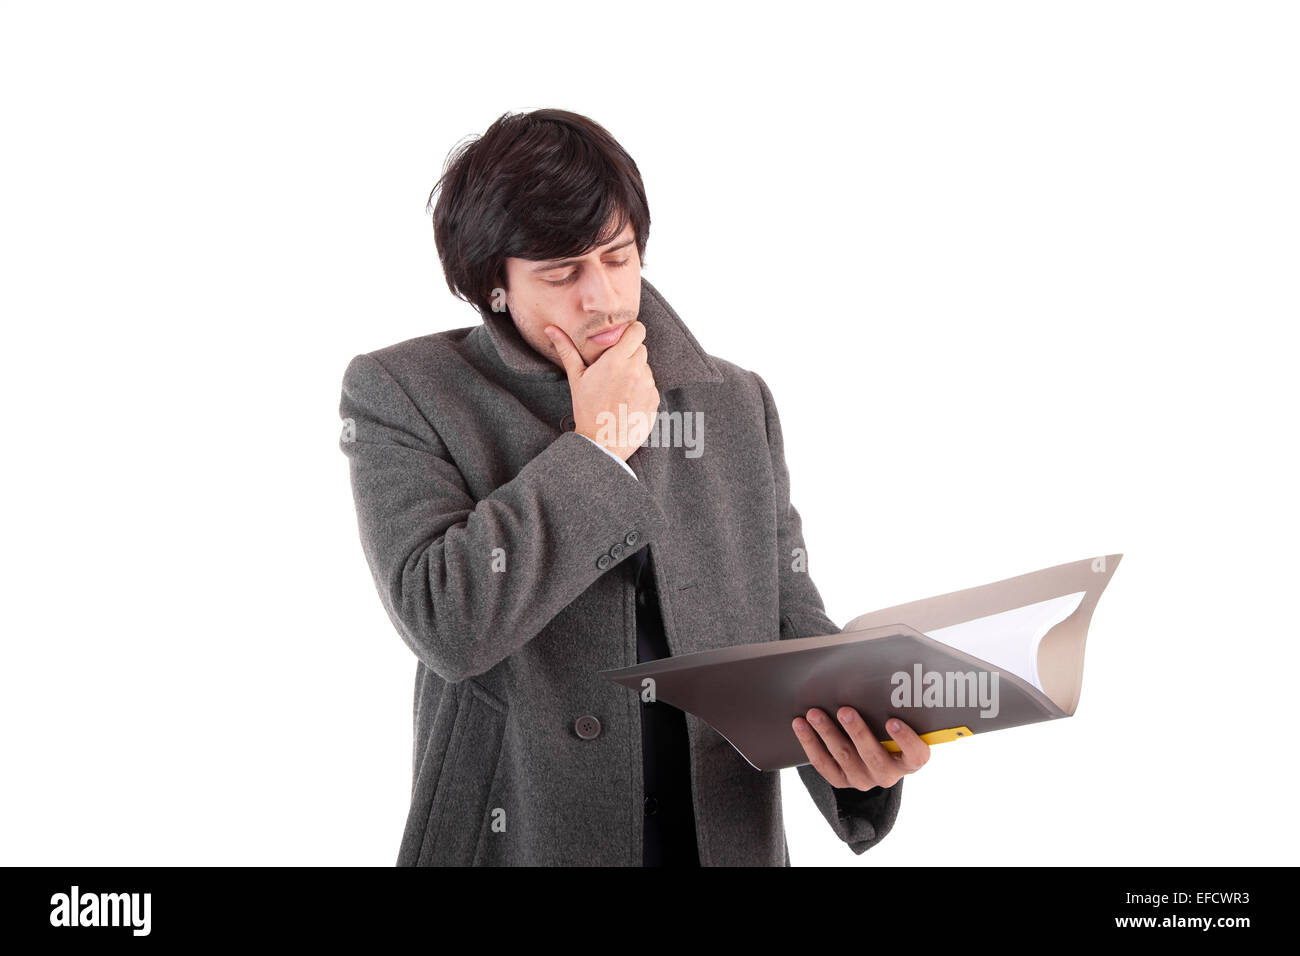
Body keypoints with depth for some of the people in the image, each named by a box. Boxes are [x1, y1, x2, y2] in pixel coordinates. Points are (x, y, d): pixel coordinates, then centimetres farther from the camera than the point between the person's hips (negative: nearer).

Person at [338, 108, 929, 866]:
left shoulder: (739, 405, 7)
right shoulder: (403, 396, -3)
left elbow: (789, 628, 4)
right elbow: (446, 623, -16)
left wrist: (856, 738, -15)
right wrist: (596, 449, -10)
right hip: (516, 840, -3)